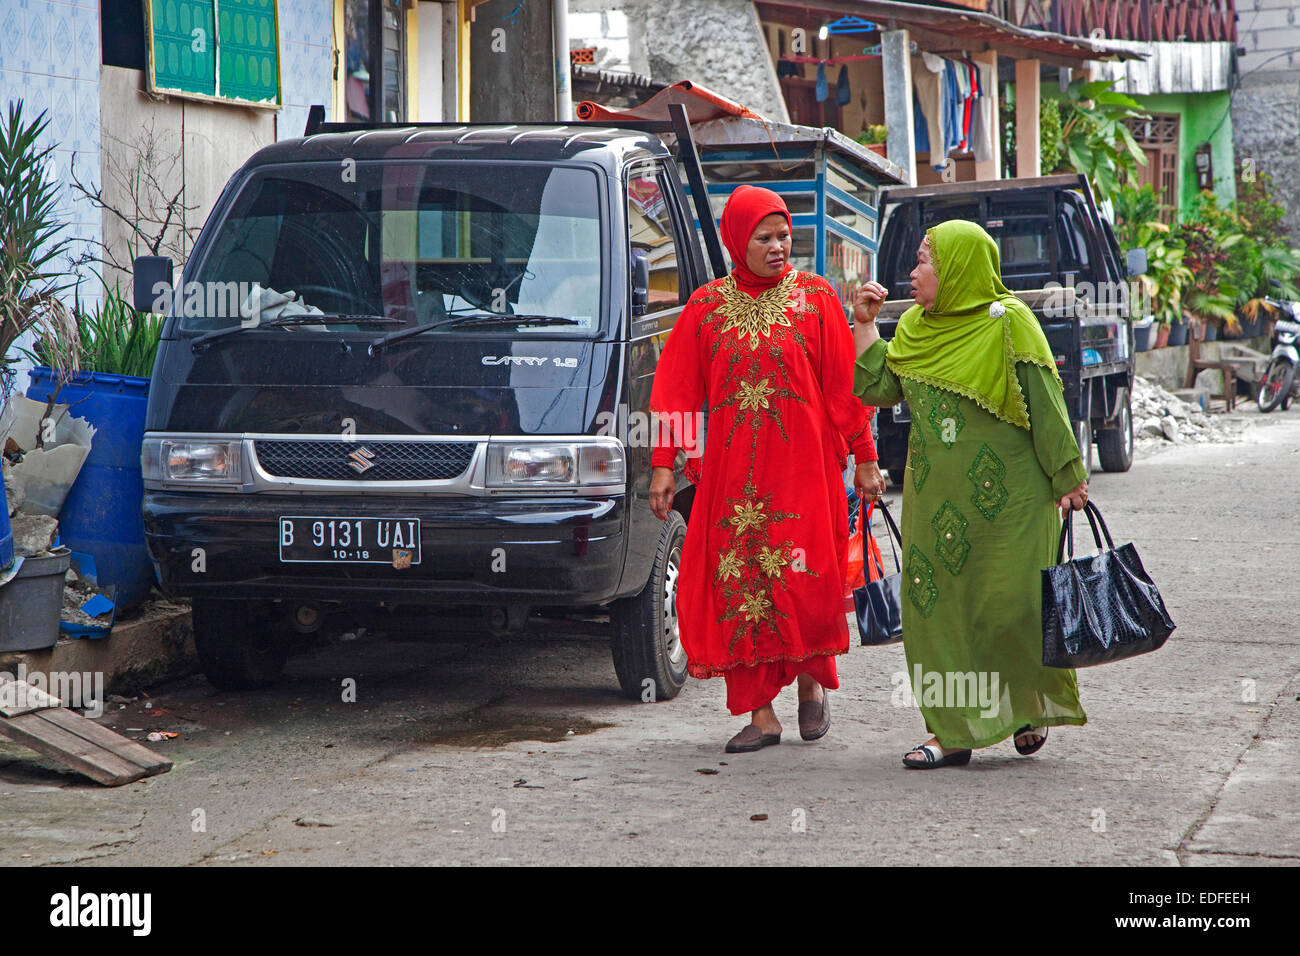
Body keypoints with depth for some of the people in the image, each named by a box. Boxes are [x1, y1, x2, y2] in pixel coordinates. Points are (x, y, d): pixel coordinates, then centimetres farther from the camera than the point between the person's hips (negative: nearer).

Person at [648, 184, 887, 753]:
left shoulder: (814, 296, 3)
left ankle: (812, 676, 19)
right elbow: (676, 389, 7)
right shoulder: (707, 305, 7)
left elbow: (844, 382, 2)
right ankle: (760, 713, 5)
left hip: (803, 462, -2)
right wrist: (663, 464, 1)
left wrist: (864, 458, 0)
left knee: (805, 578, -9)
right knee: (740, 583, -1)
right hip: (732, 467, 2)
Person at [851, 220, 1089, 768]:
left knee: (1008, 605, -4)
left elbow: (1045, 404, -7)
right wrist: (865, 324, 7)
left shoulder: (1008, 322, -7)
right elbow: (877, 388, 12)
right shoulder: (916, 327, 12)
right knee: (937, 605, 1)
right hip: (934, 497, 6)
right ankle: (954, 730, 6)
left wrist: (1068, 478, -7)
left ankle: (1034, 704, 21)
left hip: (1004, 496, -6)